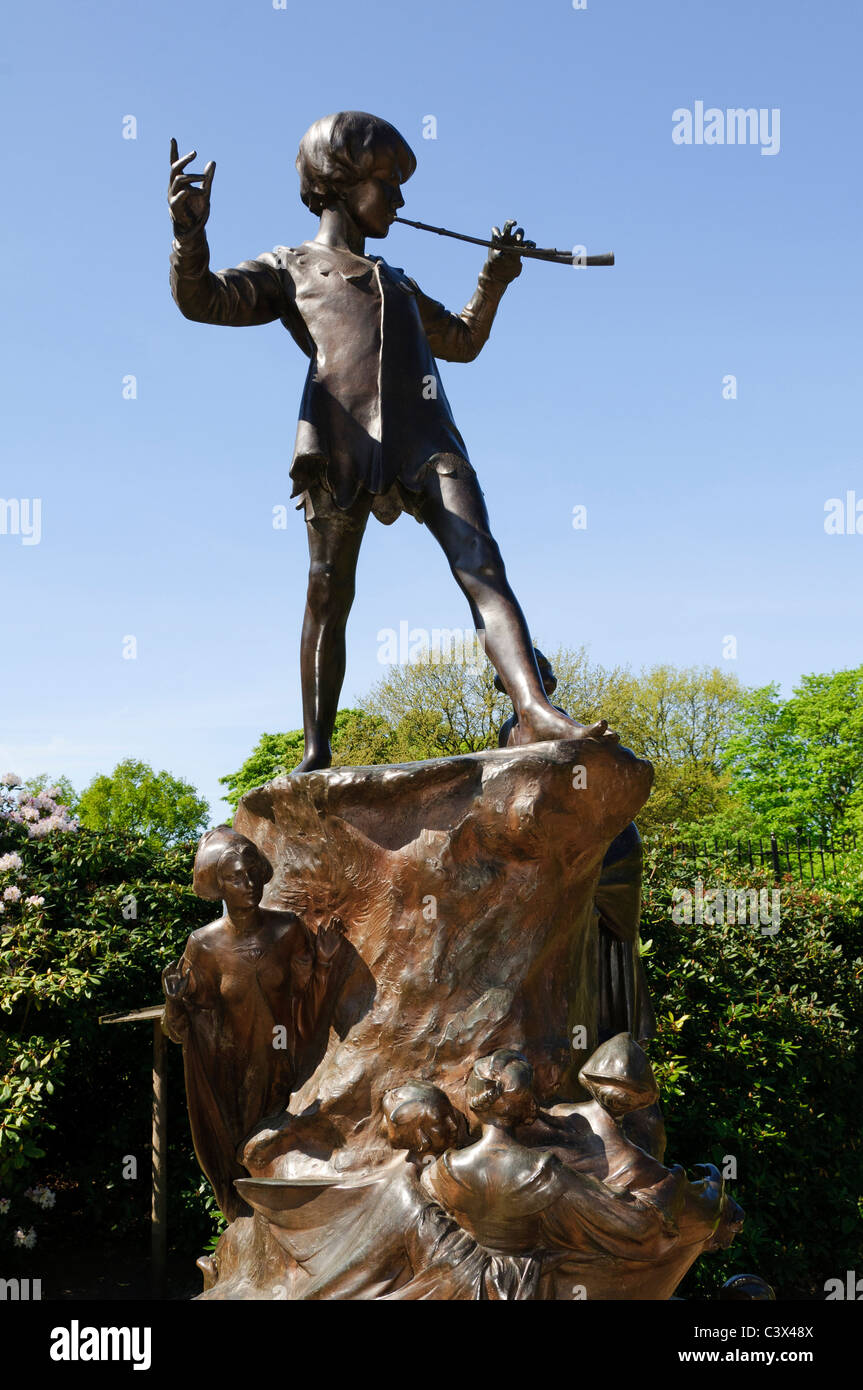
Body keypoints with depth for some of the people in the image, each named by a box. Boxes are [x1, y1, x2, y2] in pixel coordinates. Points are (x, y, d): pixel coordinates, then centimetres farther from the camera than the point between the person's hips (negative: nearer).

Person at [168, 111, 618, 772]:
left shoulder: (398, 284, 38)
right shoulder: (288, 269, 23)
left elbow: (462, 341, 47)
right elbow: (203, 298, 8)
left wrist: (495, 279, 32)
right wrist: (190, 230, -11)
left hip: (423, 434, 4)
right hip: (341, 440, -3)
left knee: (482, 566, -17)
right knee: (328, 595, -3)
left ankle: (535, 711, -32)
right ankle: (316, 755, 3)